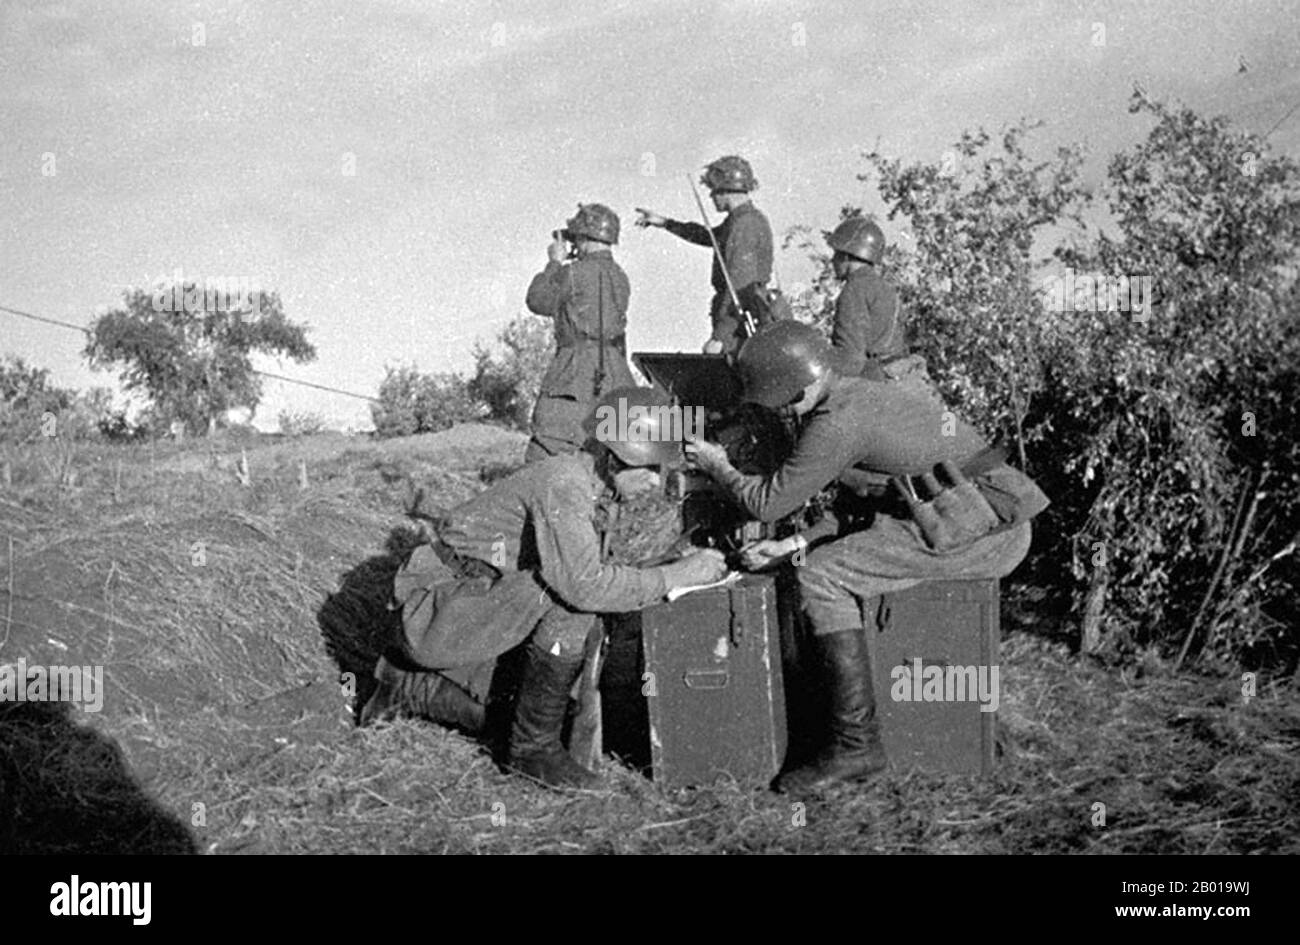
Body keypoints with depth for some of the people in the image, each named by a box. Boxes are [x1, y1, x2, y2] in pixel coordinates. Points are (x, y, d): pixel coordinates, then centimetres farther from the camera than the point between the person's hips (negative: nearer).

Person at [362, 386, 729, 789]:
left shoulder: (592, 484, 3)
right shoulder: (563, 483, -26)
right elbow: (581, 584, -37)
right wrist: (673, 576, -31)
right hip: (438, 606, -10)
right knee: (568, 606, -28)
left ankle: (405, 685, 37)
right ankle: (534, 746, -15)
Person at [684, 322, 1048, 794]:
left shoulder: (838, 422, -13)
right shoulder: (864, 394, 17)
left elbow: (769, 503, -4)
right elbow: (866, 501, 22)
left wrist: (720, 469, 14)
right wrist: (794, 545, 13)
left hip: (982, 530, -10)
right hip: (996, 520, 10)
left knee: (821, 577, -11)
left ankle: (856, 744, -10)